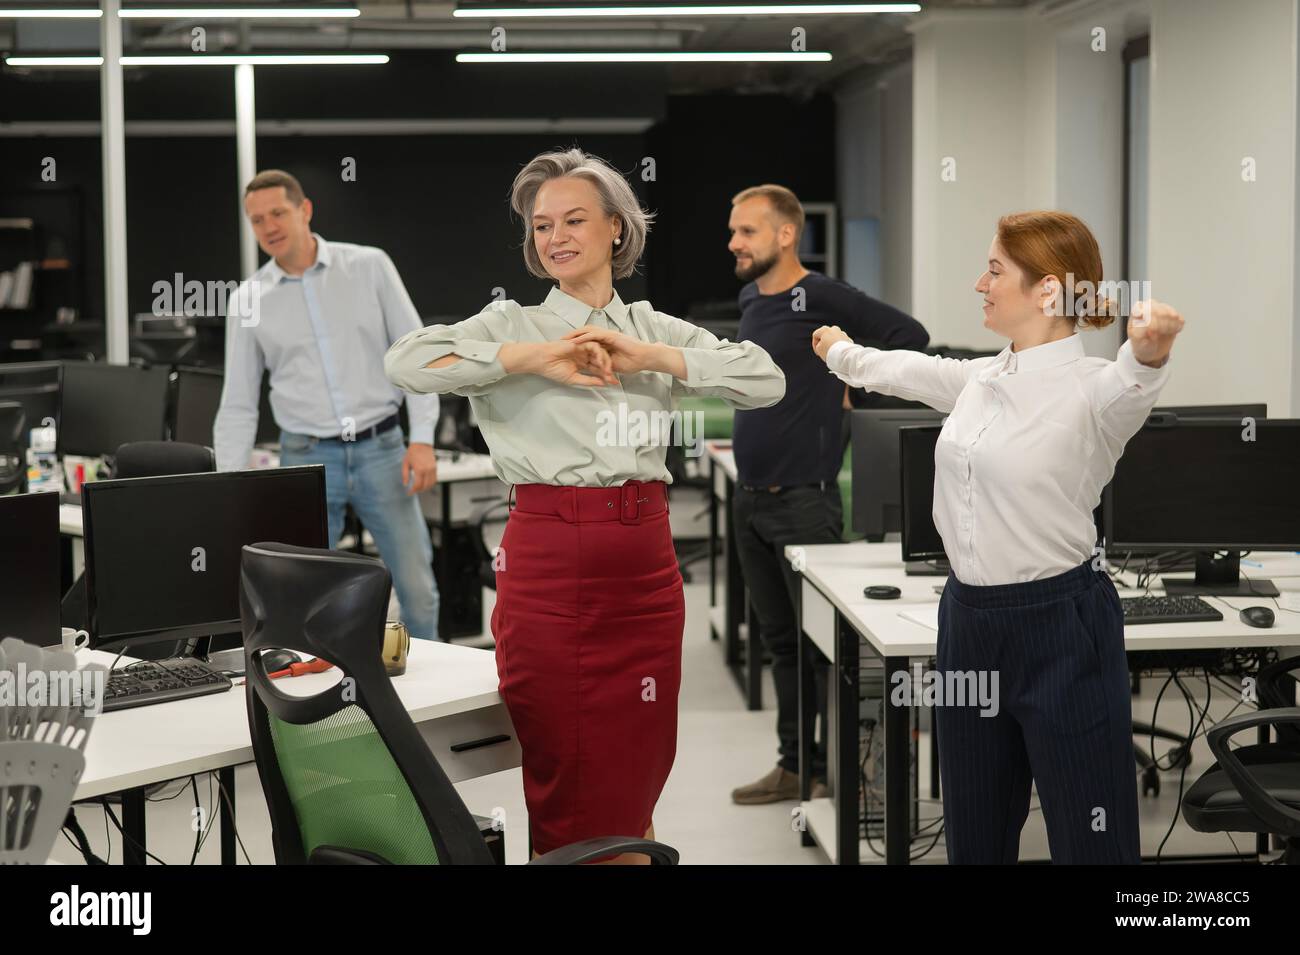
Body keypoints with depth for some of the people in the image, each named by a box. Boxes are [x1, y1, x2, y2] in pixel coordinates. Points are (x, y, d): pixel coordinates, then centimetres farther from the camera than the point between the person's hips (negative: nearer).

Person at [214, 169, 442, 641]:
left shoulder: (369, 266, -1)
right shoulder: (248, 302, 2)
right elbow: (237, 407, 5)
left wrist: (423, 438, -10)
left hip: (380, 448, 0)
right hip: (307, 459, 1)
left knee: (417, 588, 3)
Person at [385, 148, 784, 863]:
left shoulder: (655, 331, 13)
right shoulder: (514, 324, 4)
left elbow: (766, 381, 0)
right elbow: (406, 362, -14)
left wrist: (650, 356, -10)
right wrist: (536, 357, -18)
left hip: (645, 563, 3)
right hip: (549, 561, -3)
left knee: (637, 770, 9)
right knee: (567, 784, 1)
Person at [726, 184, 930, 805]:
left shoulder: (819, 298, -13)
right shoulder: (751, 298, 12)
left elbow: (908, 335, -17)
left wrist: (852, 385, -8)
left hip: (803, 500, -8)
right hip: (750, 498, 8)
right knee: (779, 639, 14)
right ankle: (794, 766, 22)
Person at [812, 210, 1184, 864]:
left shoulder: (1092, 390, -14)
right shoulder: (982, 380, 10)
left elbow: (1129, 383, -38)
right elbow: (906, 370, 30)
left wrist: (1149, 351, -61)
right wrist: (841, 353, 49)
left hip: (1061, 630, -8)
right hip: (969, 619, 8)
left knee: (1092, 845, -4)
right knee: (973, 840, 16)